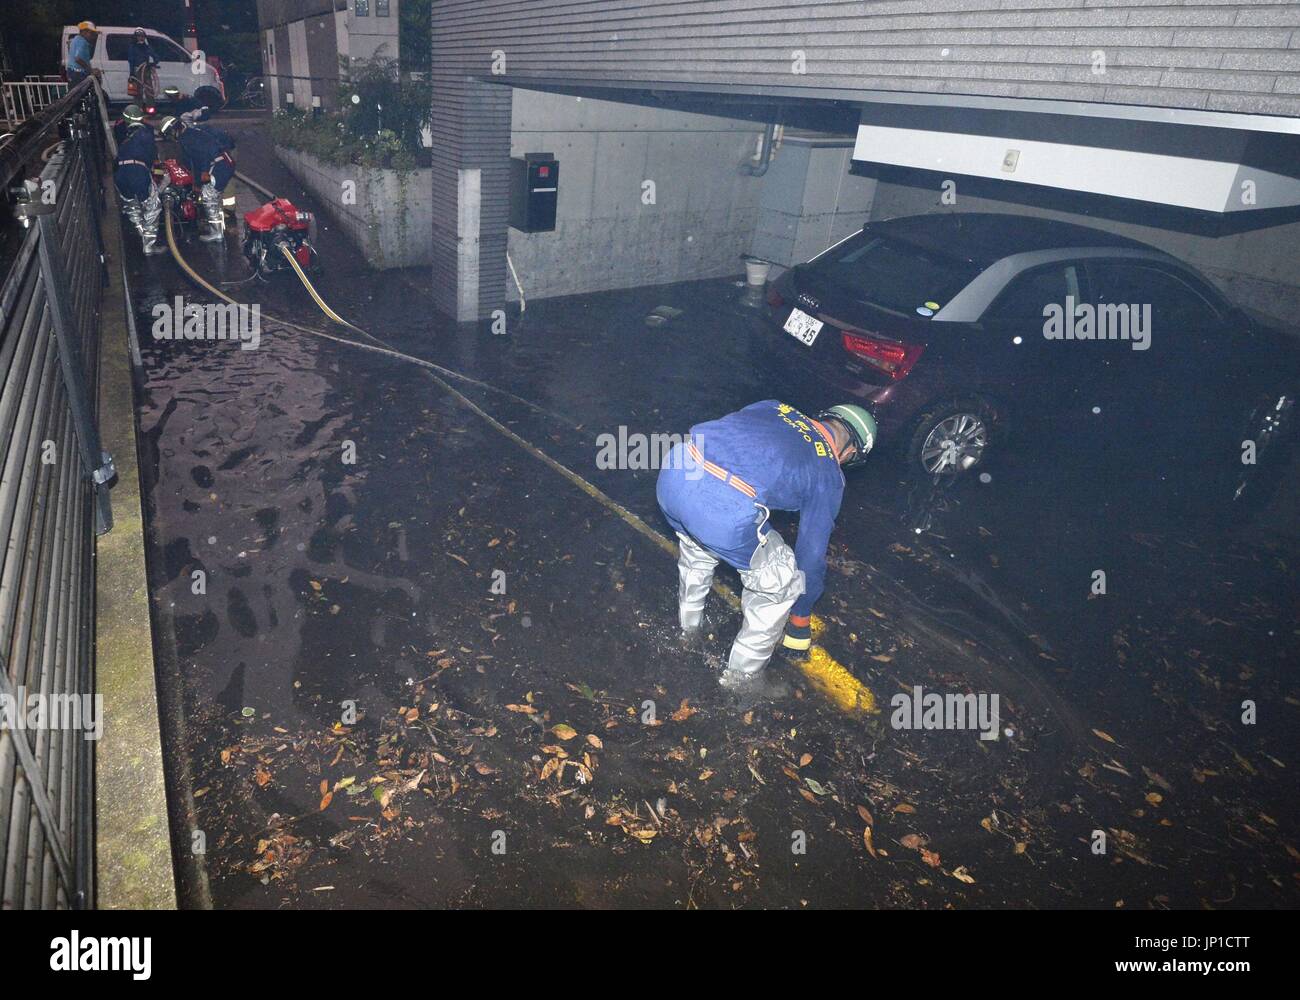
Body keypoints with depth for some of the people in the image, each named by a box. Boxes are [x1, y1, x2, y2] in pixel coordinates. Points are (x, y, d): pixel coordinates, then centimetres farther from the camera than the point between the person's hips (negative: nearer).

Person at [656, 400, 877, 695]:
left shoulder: (773, 407, 28)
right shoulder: (829, 475, 17)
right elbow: (812, 552, 24)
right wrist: (800, 619, 39)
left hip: (671, 474, 6)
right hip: (725, 513, -6)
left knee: (697, 542, 39)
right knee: (781, 583, 20)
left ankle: (688, 625, 57)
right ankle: (742, 676, 34)